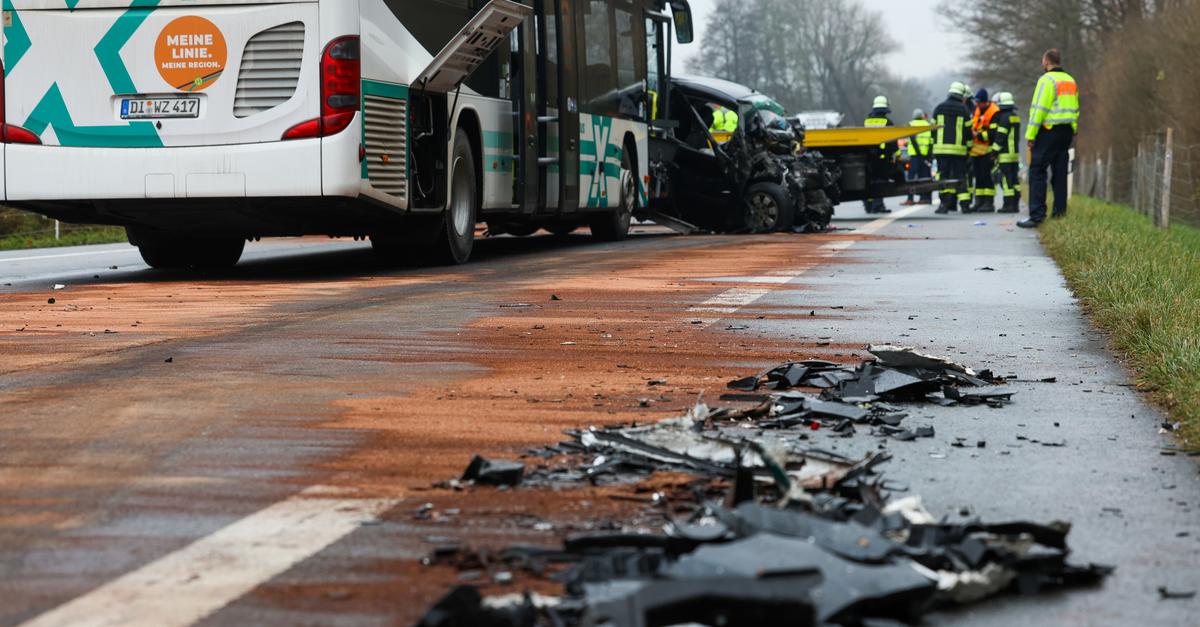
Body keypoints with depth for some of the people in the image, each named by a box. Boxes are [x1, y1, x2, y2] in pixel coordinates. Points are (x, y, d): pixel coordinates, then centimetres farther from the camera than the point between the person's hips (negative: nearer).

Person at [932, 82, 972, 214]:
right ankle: (964, 203, 2)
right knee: (960, 176, 4)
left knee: (943, 175, 0)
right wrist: (969, 145, 14)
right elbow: (968, 131, 2)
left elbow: (933, 128, 9)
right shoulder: (964, 110, 0)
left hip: (941, 148, 1)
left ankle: (944, 203, -8)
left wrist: (933, 146, 15)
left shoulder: (939, 108, 7)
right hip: (959, 149, -1)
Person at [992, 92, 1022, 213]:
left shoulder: (1004, 117, -13)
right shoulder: (1016, 117, 15)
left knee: (1006, 180, -8)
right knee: (1014, 180, 9)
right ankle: (1015, 204, 10)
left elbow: (1000, 137, -15)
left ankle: (1008, 204, -10)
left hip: (1005, 154, -9)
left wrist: (994, 151, -11)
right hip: (1015, 153, 9)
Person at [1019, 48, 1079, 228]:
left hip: (1048, 131, -8)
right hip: (1066, 132, 8)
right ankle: (1060, 212, 11)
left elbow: (1039, 110, -15)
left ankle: (1037, 215, -13)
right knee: (1060, 174, 12)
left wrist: (1030, 135, -13)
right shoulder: (1070, 81, 17)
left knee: (1037, 173, -6)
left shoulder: (1047, 80, -10)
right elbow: (1075, 110, 19)